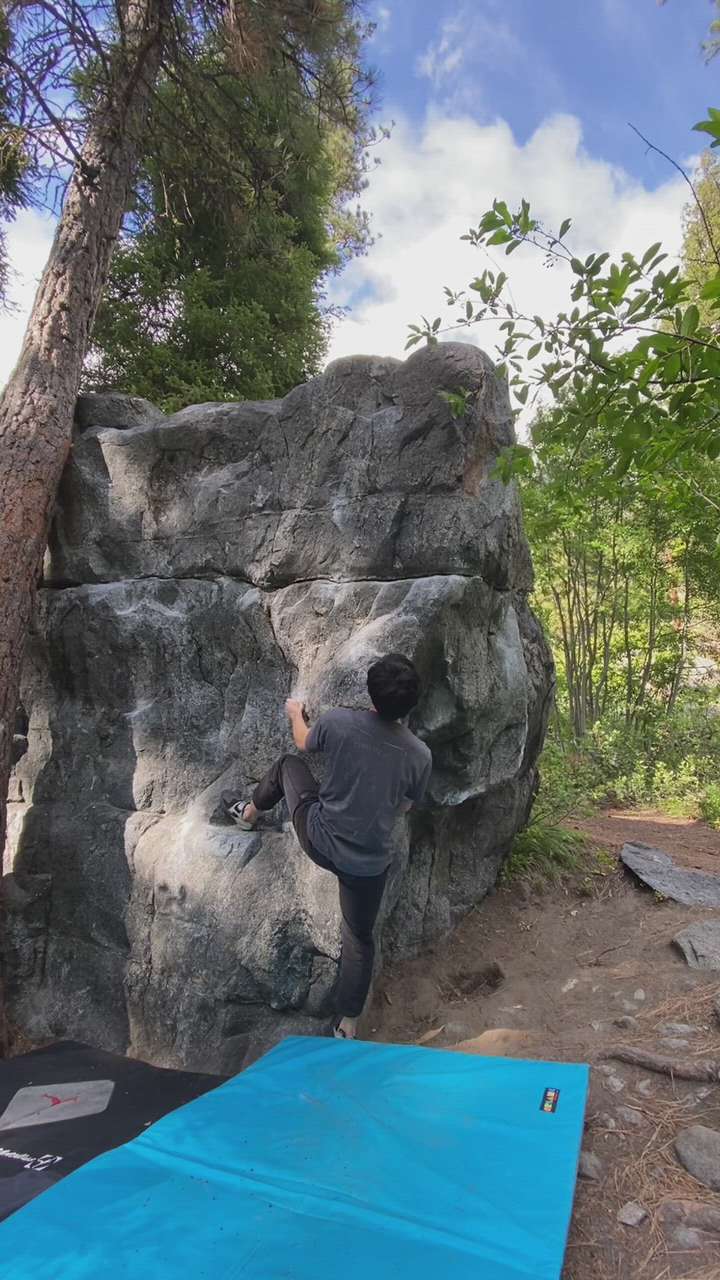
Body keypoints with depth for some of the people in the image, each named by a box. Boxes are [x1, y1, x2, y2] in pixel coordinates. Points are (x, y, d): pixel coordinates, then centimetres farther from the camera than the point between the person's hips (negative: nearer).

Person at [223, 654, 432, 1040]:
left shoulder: (339, 721, -19)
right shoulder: (420, 755, -15)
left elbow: (303, 743, 4)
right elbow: (403, 808, 4)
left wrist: (296, 713, 26)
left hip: (319, 839, -1)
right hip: (369, 862, 1)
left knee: (287, 764, 24)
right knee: (359, 939, 26)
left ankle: (248, 813, 50)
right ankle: (347, 1023, 36)